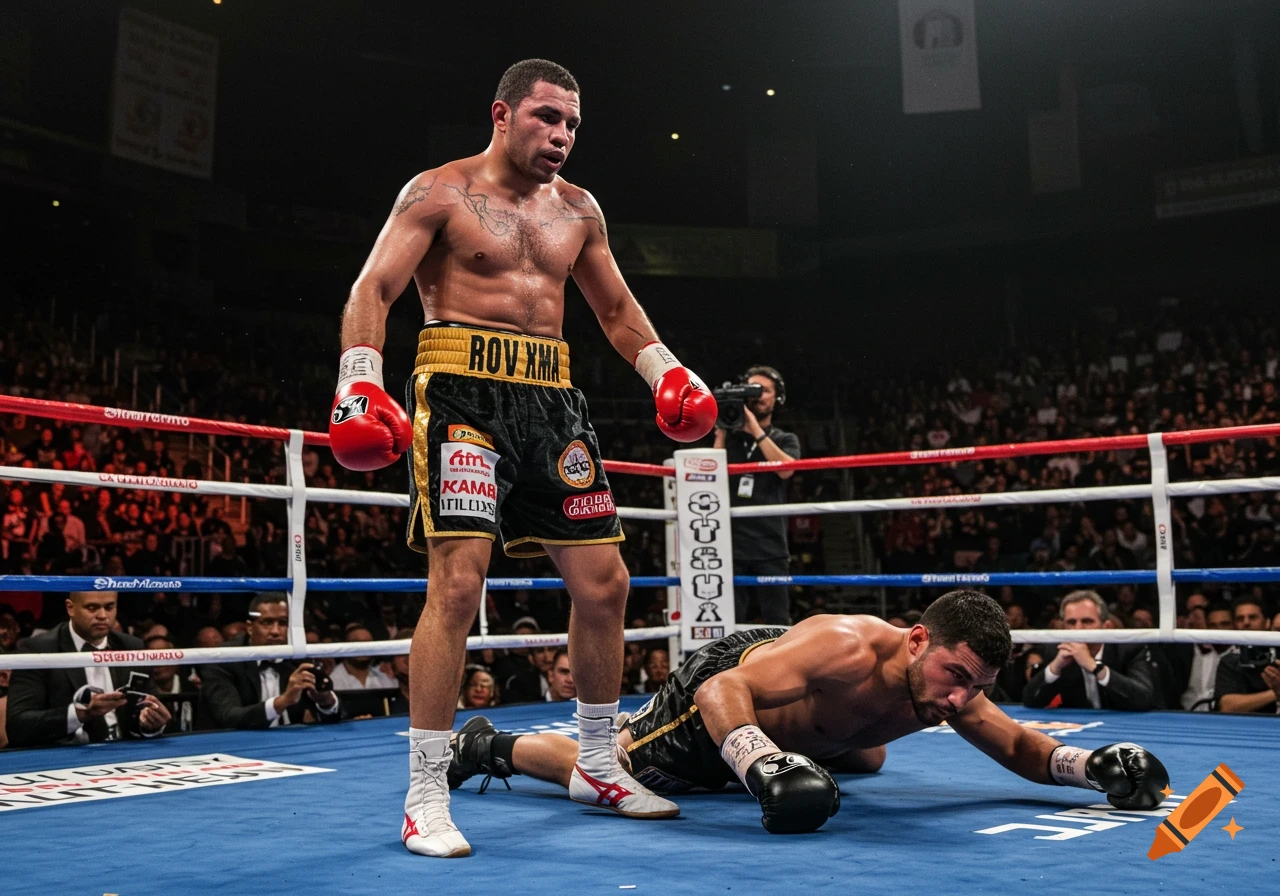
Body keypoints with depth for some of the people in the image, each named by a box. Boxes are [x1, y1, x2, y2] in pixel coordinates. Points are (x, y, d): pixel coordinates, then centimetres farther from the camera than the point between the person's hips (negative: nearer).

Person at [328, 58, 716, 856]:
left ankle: (599, 762, 24)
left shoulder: (579, 210, 17)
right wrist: (359, 382, -24)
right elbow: (374, 290, -8)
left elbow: (616, 308, 25)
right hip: (461, 390, -6)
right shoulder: (439, 193, 0)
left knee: (604, 583, 5)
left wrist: (667, 372, 10)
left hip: (552, 399, 6)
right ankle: (426, 797, -5)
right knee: (458, 581, -17)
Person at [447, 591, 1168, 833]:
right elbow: (723, 690, -48)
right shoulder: (846, 646, -45)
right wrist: (763, 765, -65)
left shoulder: (951, 691, -22)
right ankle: (486, 746, 21)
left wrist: (1093, 765, -27)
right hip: (718, 682, -8)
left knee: (866, 758, 32)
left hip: (777, 726, 8)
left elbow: (1020, 747, -8)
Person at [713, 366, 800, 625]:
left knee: (777, 626, -1)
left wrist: (755, 428, -8)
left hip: (771, 546, -1)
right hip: (731, 544, 1)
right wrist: (721, 429, -2)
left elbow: (785, 469, -9)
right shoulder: (728, 438, 16)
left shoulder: (786, 440, 13)